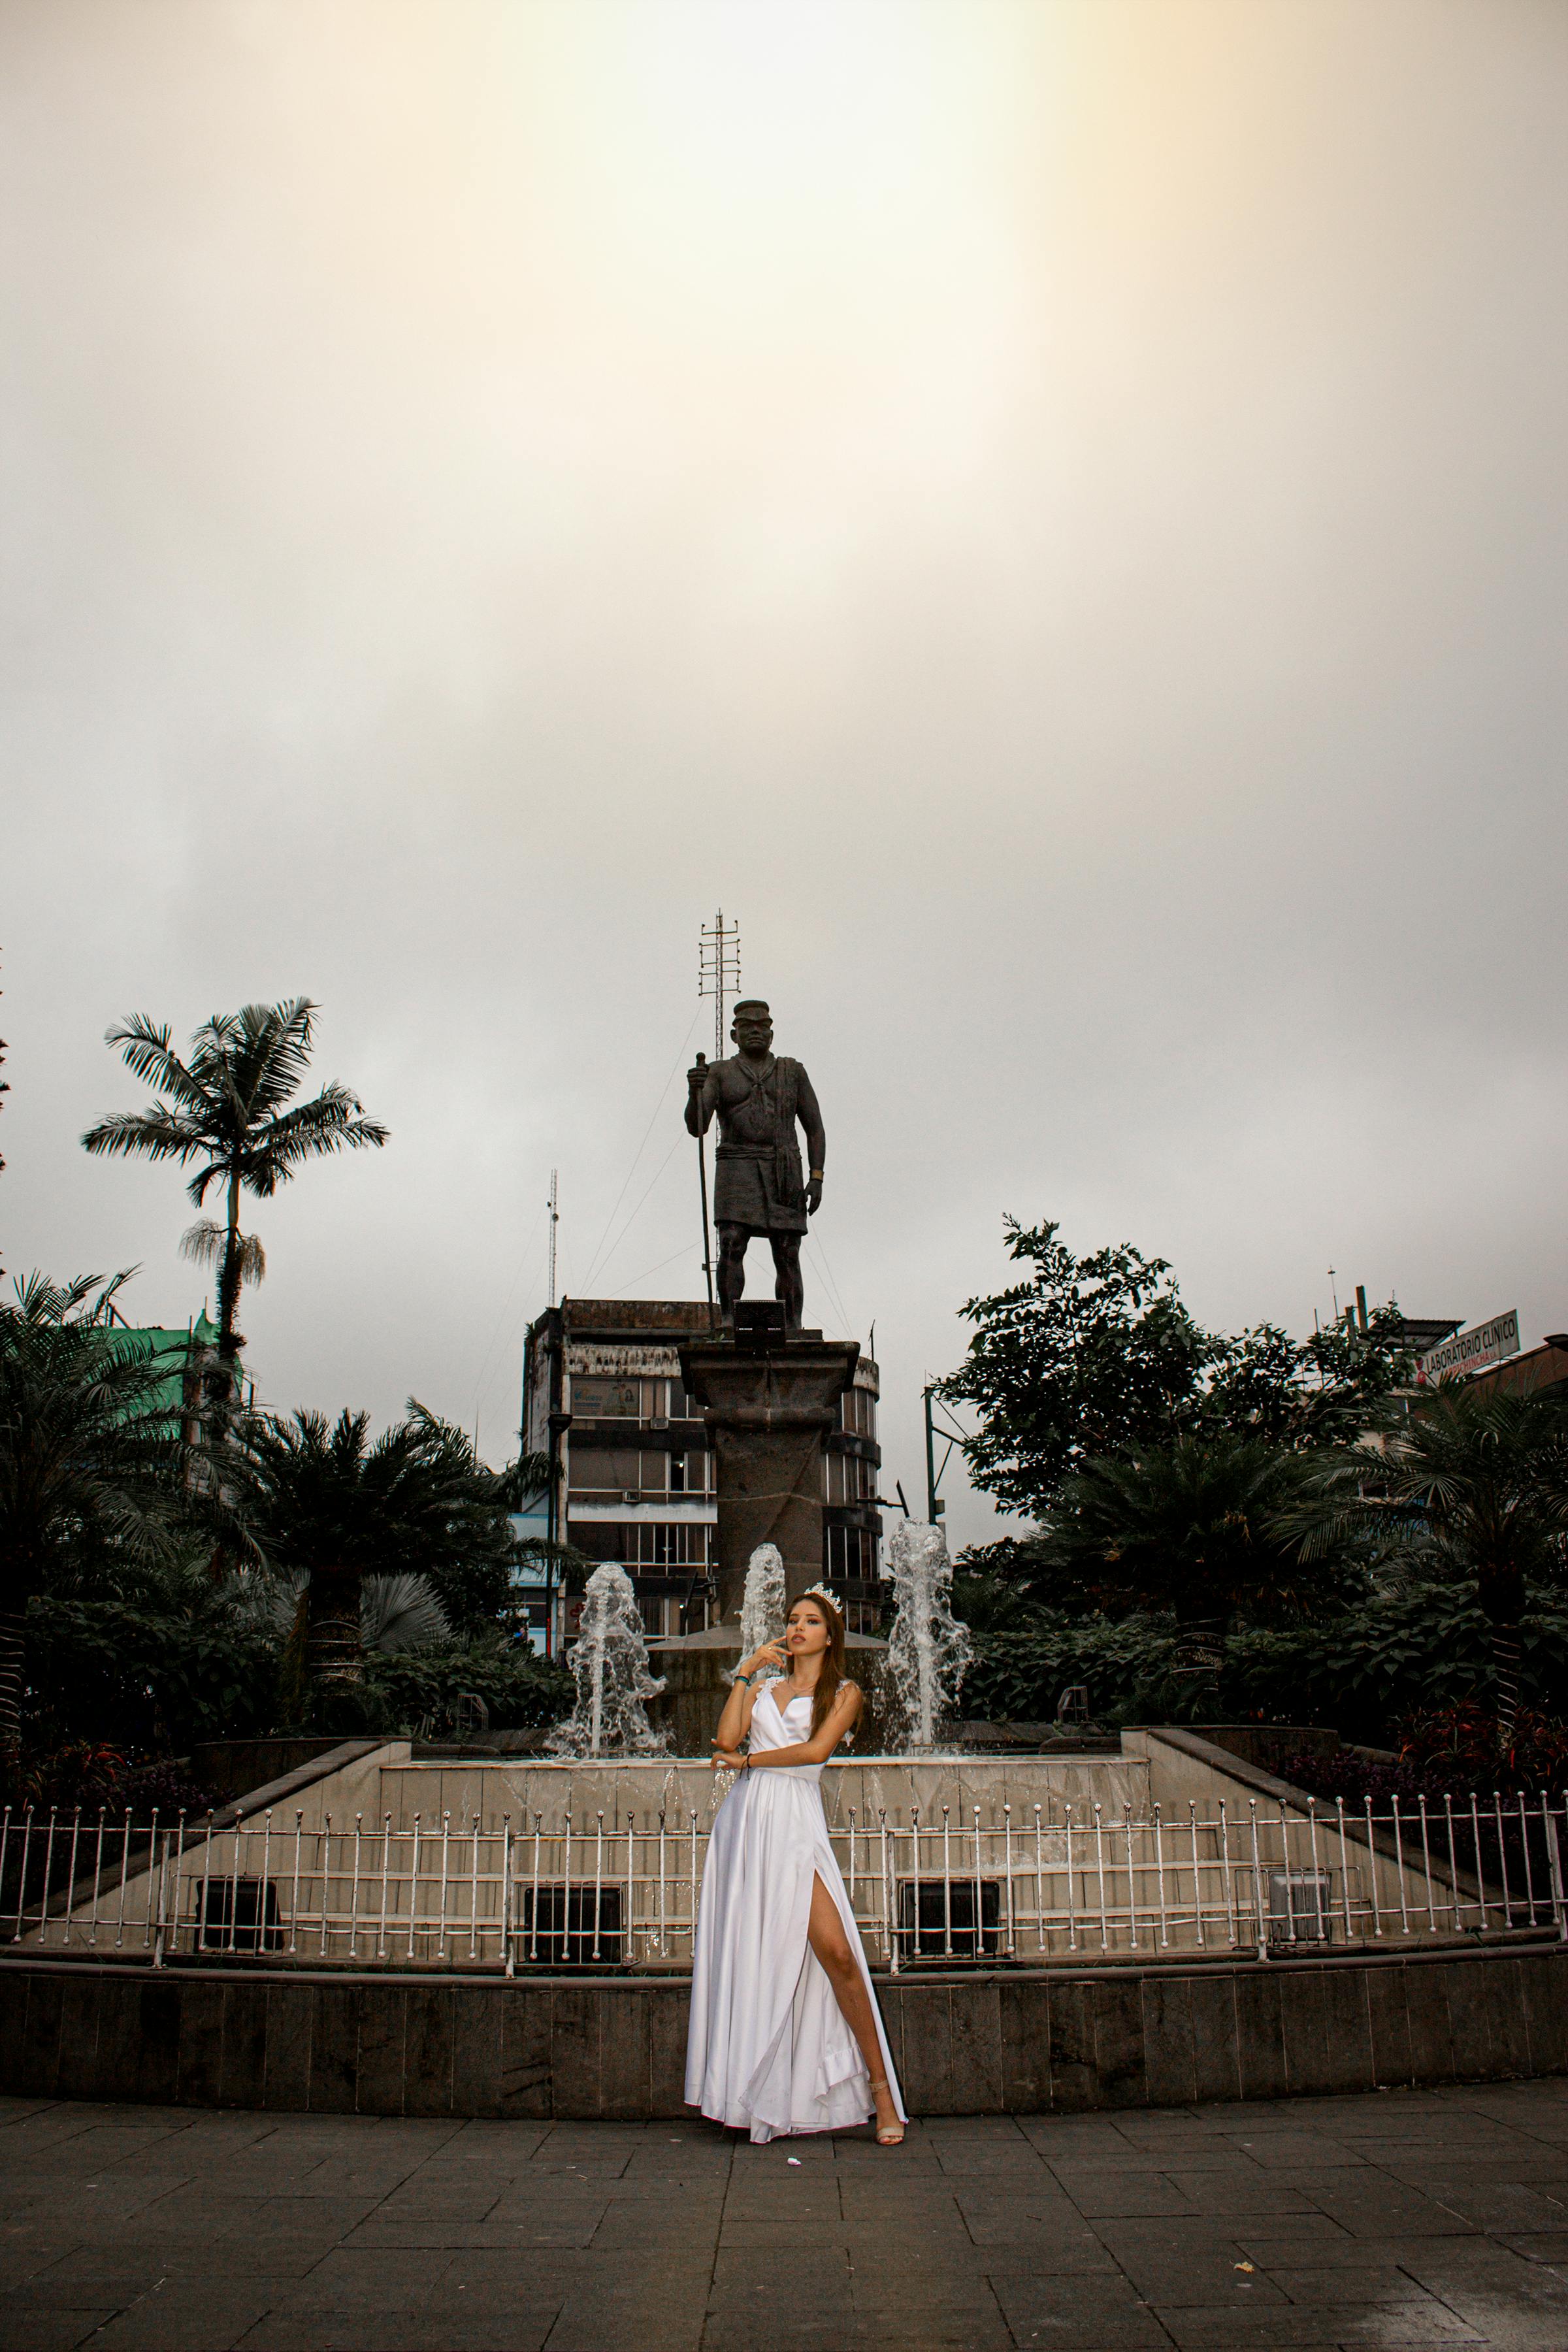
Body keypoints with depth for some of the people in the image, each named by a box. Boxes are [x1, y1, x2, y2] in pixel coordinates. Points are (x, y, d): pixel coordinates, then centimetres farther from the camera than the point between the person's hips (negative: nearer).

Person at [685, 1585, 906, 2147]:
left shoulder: (844, 1693, 10)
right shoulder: (763, 1689, 21)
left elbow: (816, 1750, -6)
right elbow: (726, 1737, 5)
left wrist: (746, 1759, 0)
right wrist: (744, 1675, 5)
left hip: (795, 1821, -4)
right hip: (745, 1820, 4)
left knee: (835, 1951, -15)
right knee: (746, 1952, 0)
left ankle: (879, 2084, -6)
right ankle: (755, 2096, 9)